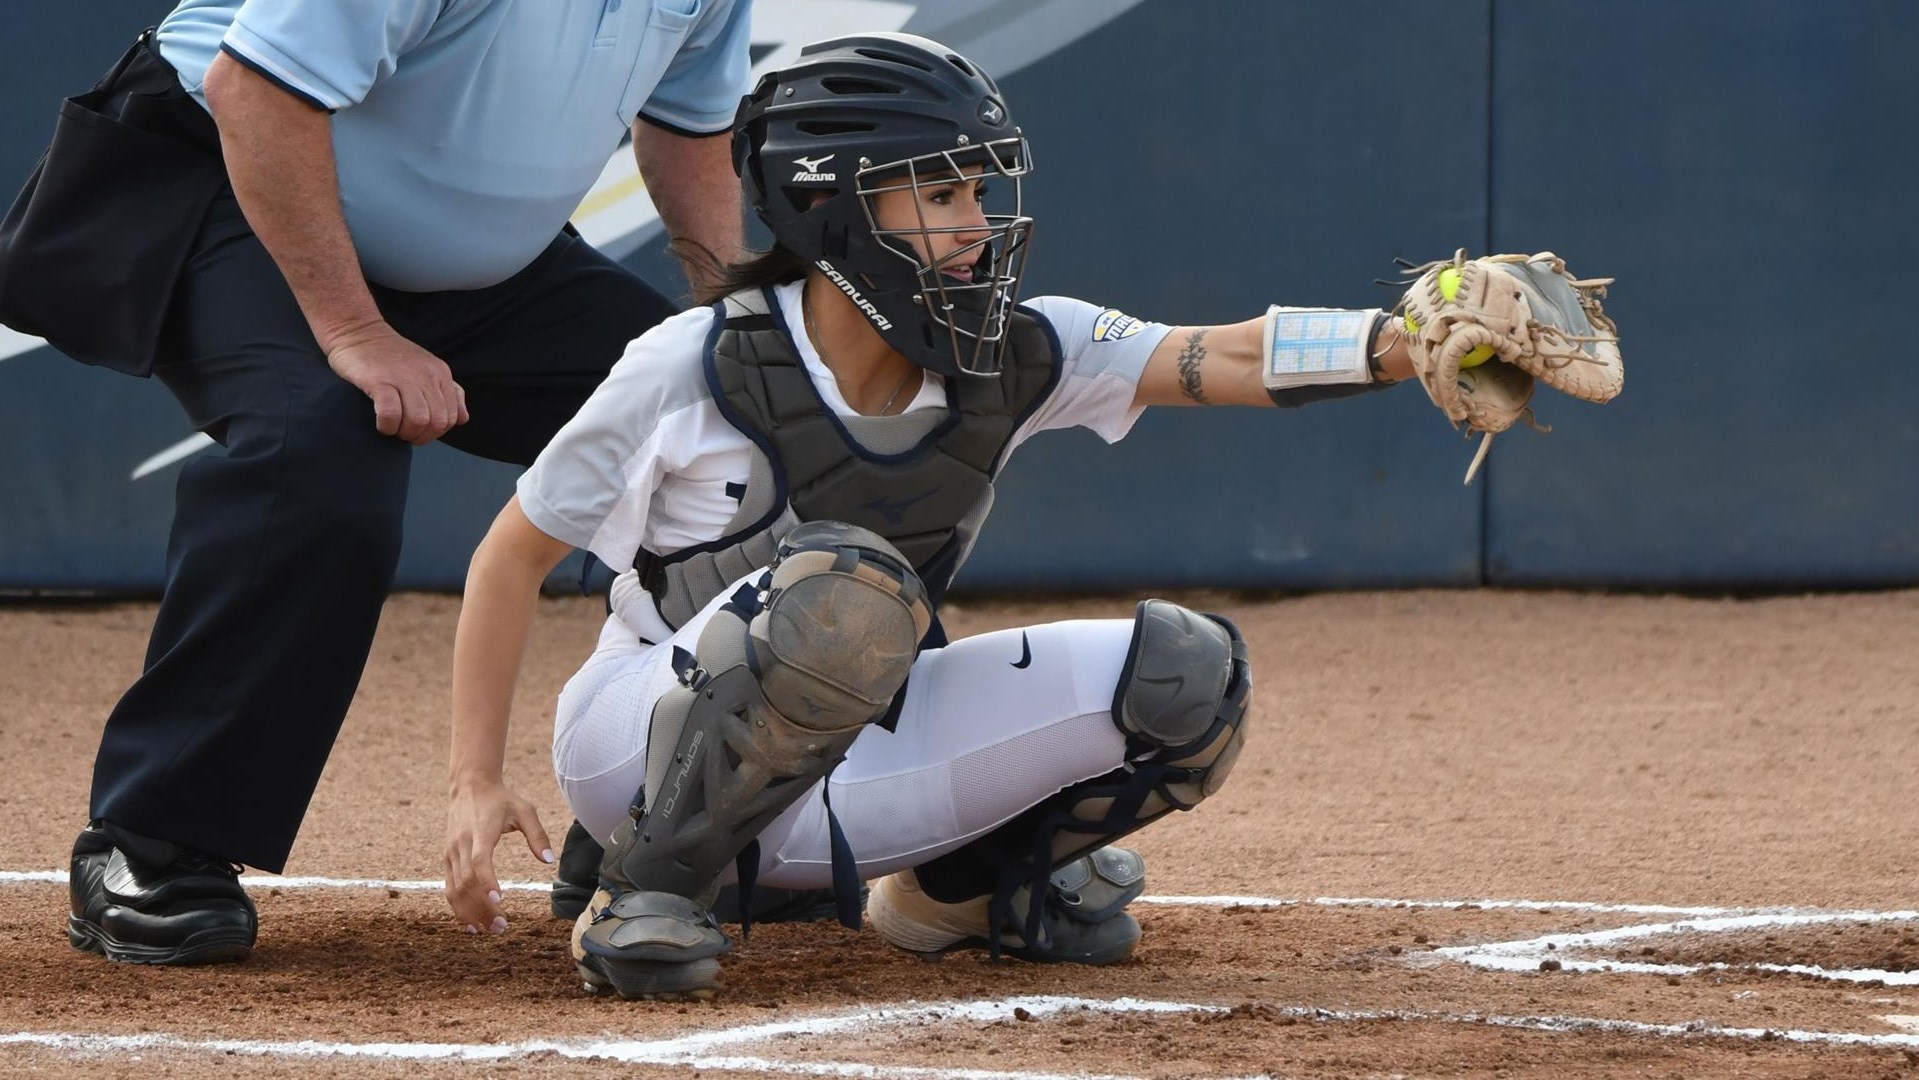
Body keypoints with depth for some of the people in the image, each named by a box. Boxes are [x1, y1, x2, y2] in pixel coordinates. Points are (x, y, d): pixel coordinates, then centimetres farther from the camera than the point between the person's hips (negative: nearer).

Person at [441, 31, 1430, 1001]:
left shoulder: (1011, 359, -6)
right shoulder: (695, 367, -18)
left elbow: (1227, 360, -19)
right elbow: (514, 555, -10)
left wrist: (1402, 346, -37)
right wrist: (474, 784, -17)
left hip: (842, 762, 5)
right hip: (645, 742, -5)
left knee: (1184, 677, -12)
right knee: (848, 585, -37)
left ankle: (969, 881, 13)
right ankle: (649, 891, -19)